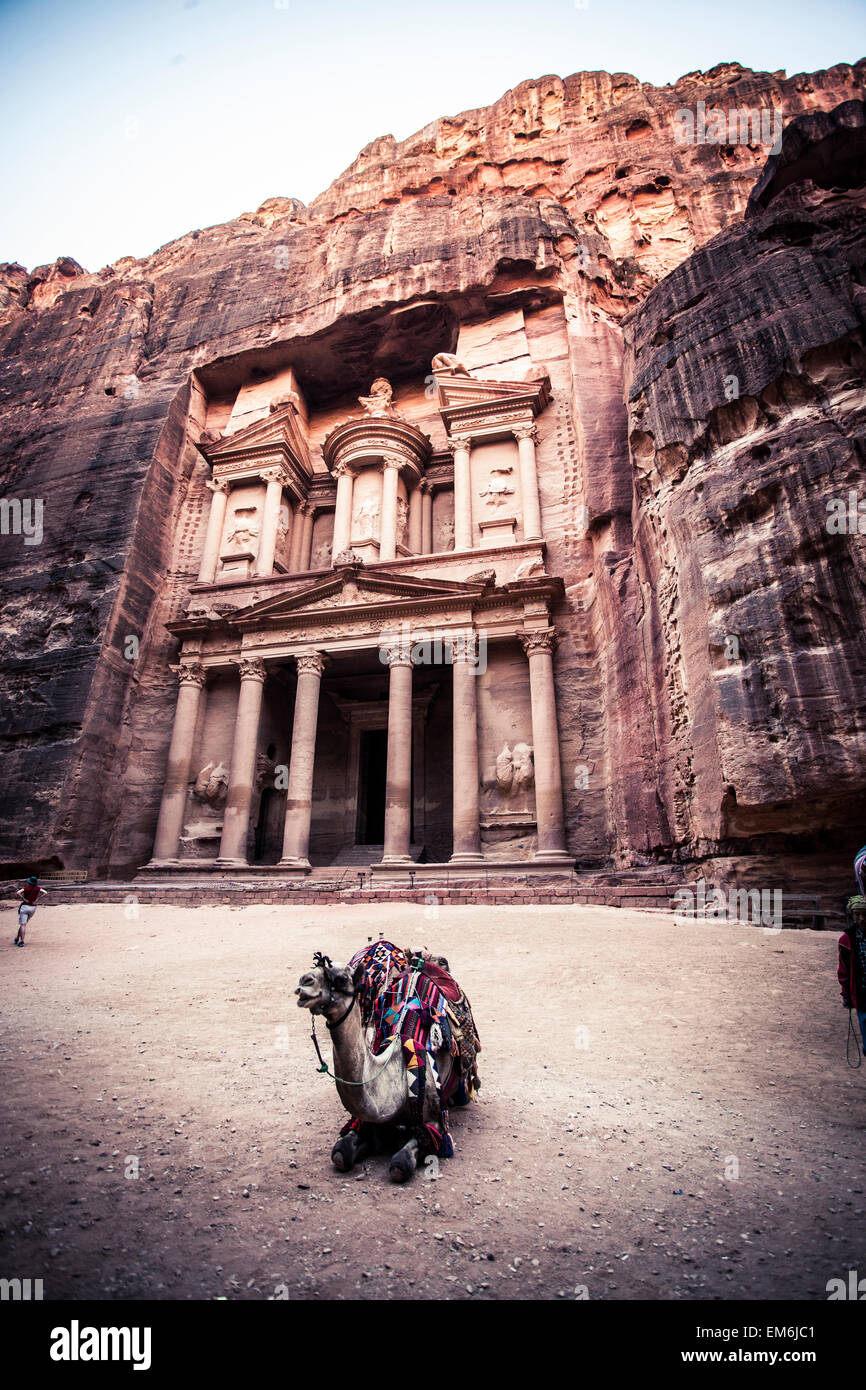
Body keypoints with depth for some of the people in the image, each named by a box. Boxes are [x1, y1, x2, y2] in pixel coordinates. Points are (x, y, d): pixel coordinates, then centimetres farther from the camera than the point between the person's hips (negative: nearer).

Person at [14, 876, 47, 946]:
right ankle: (17, 938, 26)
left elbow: (18, 893, -21)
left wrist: (24, 899, -12)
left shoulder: (26, 888, -6)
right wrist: (37, 899, -4)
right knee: (23, 924, 20)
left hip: (25, 906, -3)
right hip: (33, 908, 3)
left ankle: (22, 941, -11)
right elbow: (45, 893, -10)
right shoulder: (37, 888, 0)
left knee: (23, 924, -4)